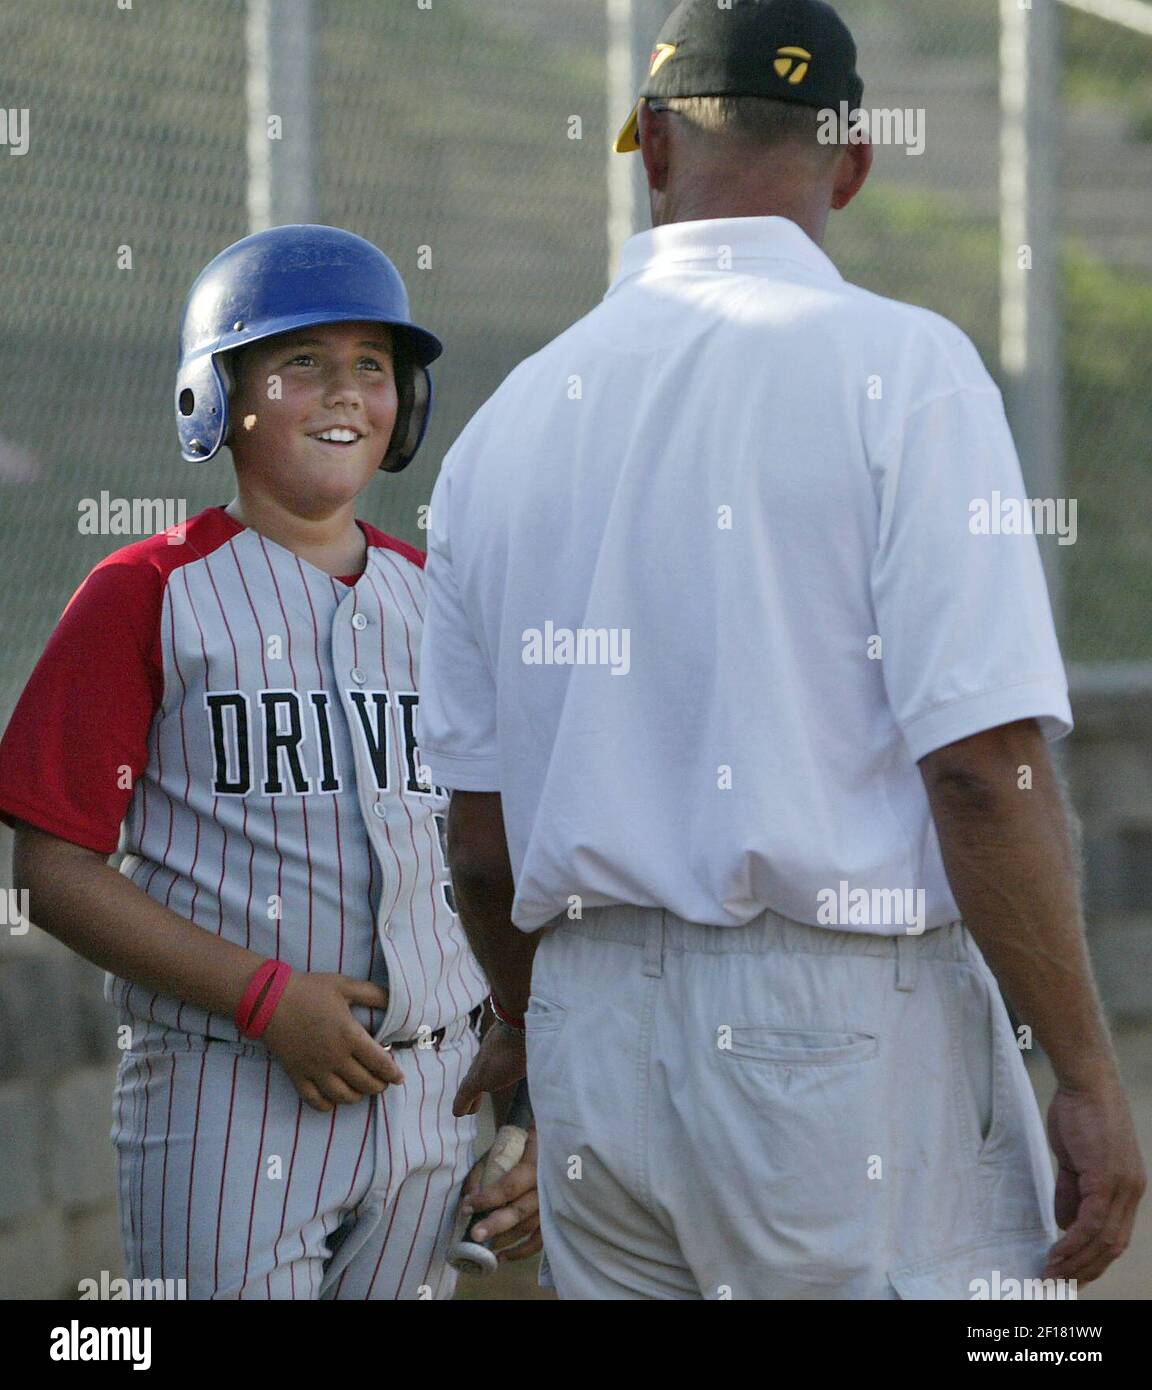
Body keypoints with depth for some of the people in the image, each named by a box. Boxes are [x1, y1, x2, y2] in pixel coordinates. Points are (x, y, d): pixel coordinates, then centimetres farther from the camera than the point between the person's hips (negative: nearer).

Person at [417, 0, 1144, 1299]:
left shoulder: (509, 414, 9)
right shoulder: (901, 366, -7)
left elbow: (481, 830, 15)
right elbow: (984, 763, -15)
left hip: (595, 1045, 6)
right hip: (846, 1032, -6)